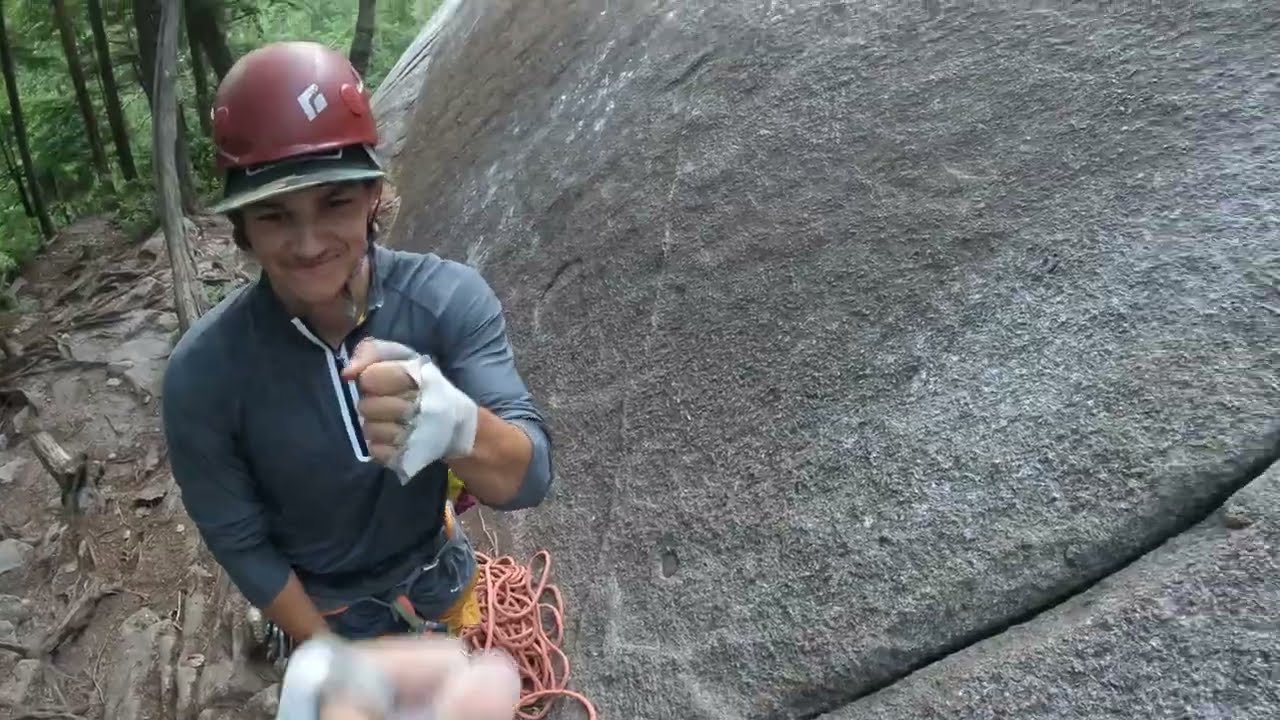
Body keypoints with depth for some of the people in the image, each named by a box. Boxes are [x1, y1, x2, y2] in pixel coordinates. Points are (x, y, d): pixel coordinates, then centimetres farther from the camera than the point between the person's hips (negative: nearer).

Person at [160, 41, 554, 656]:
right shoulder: (203, 372, -32)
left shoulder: (447, 298, -31)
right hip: (320, 606, -1)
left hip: (436, 570, 2)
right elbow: (238, 544, -18)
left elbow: (528, 477, -38)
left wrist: (459, 424, -61)